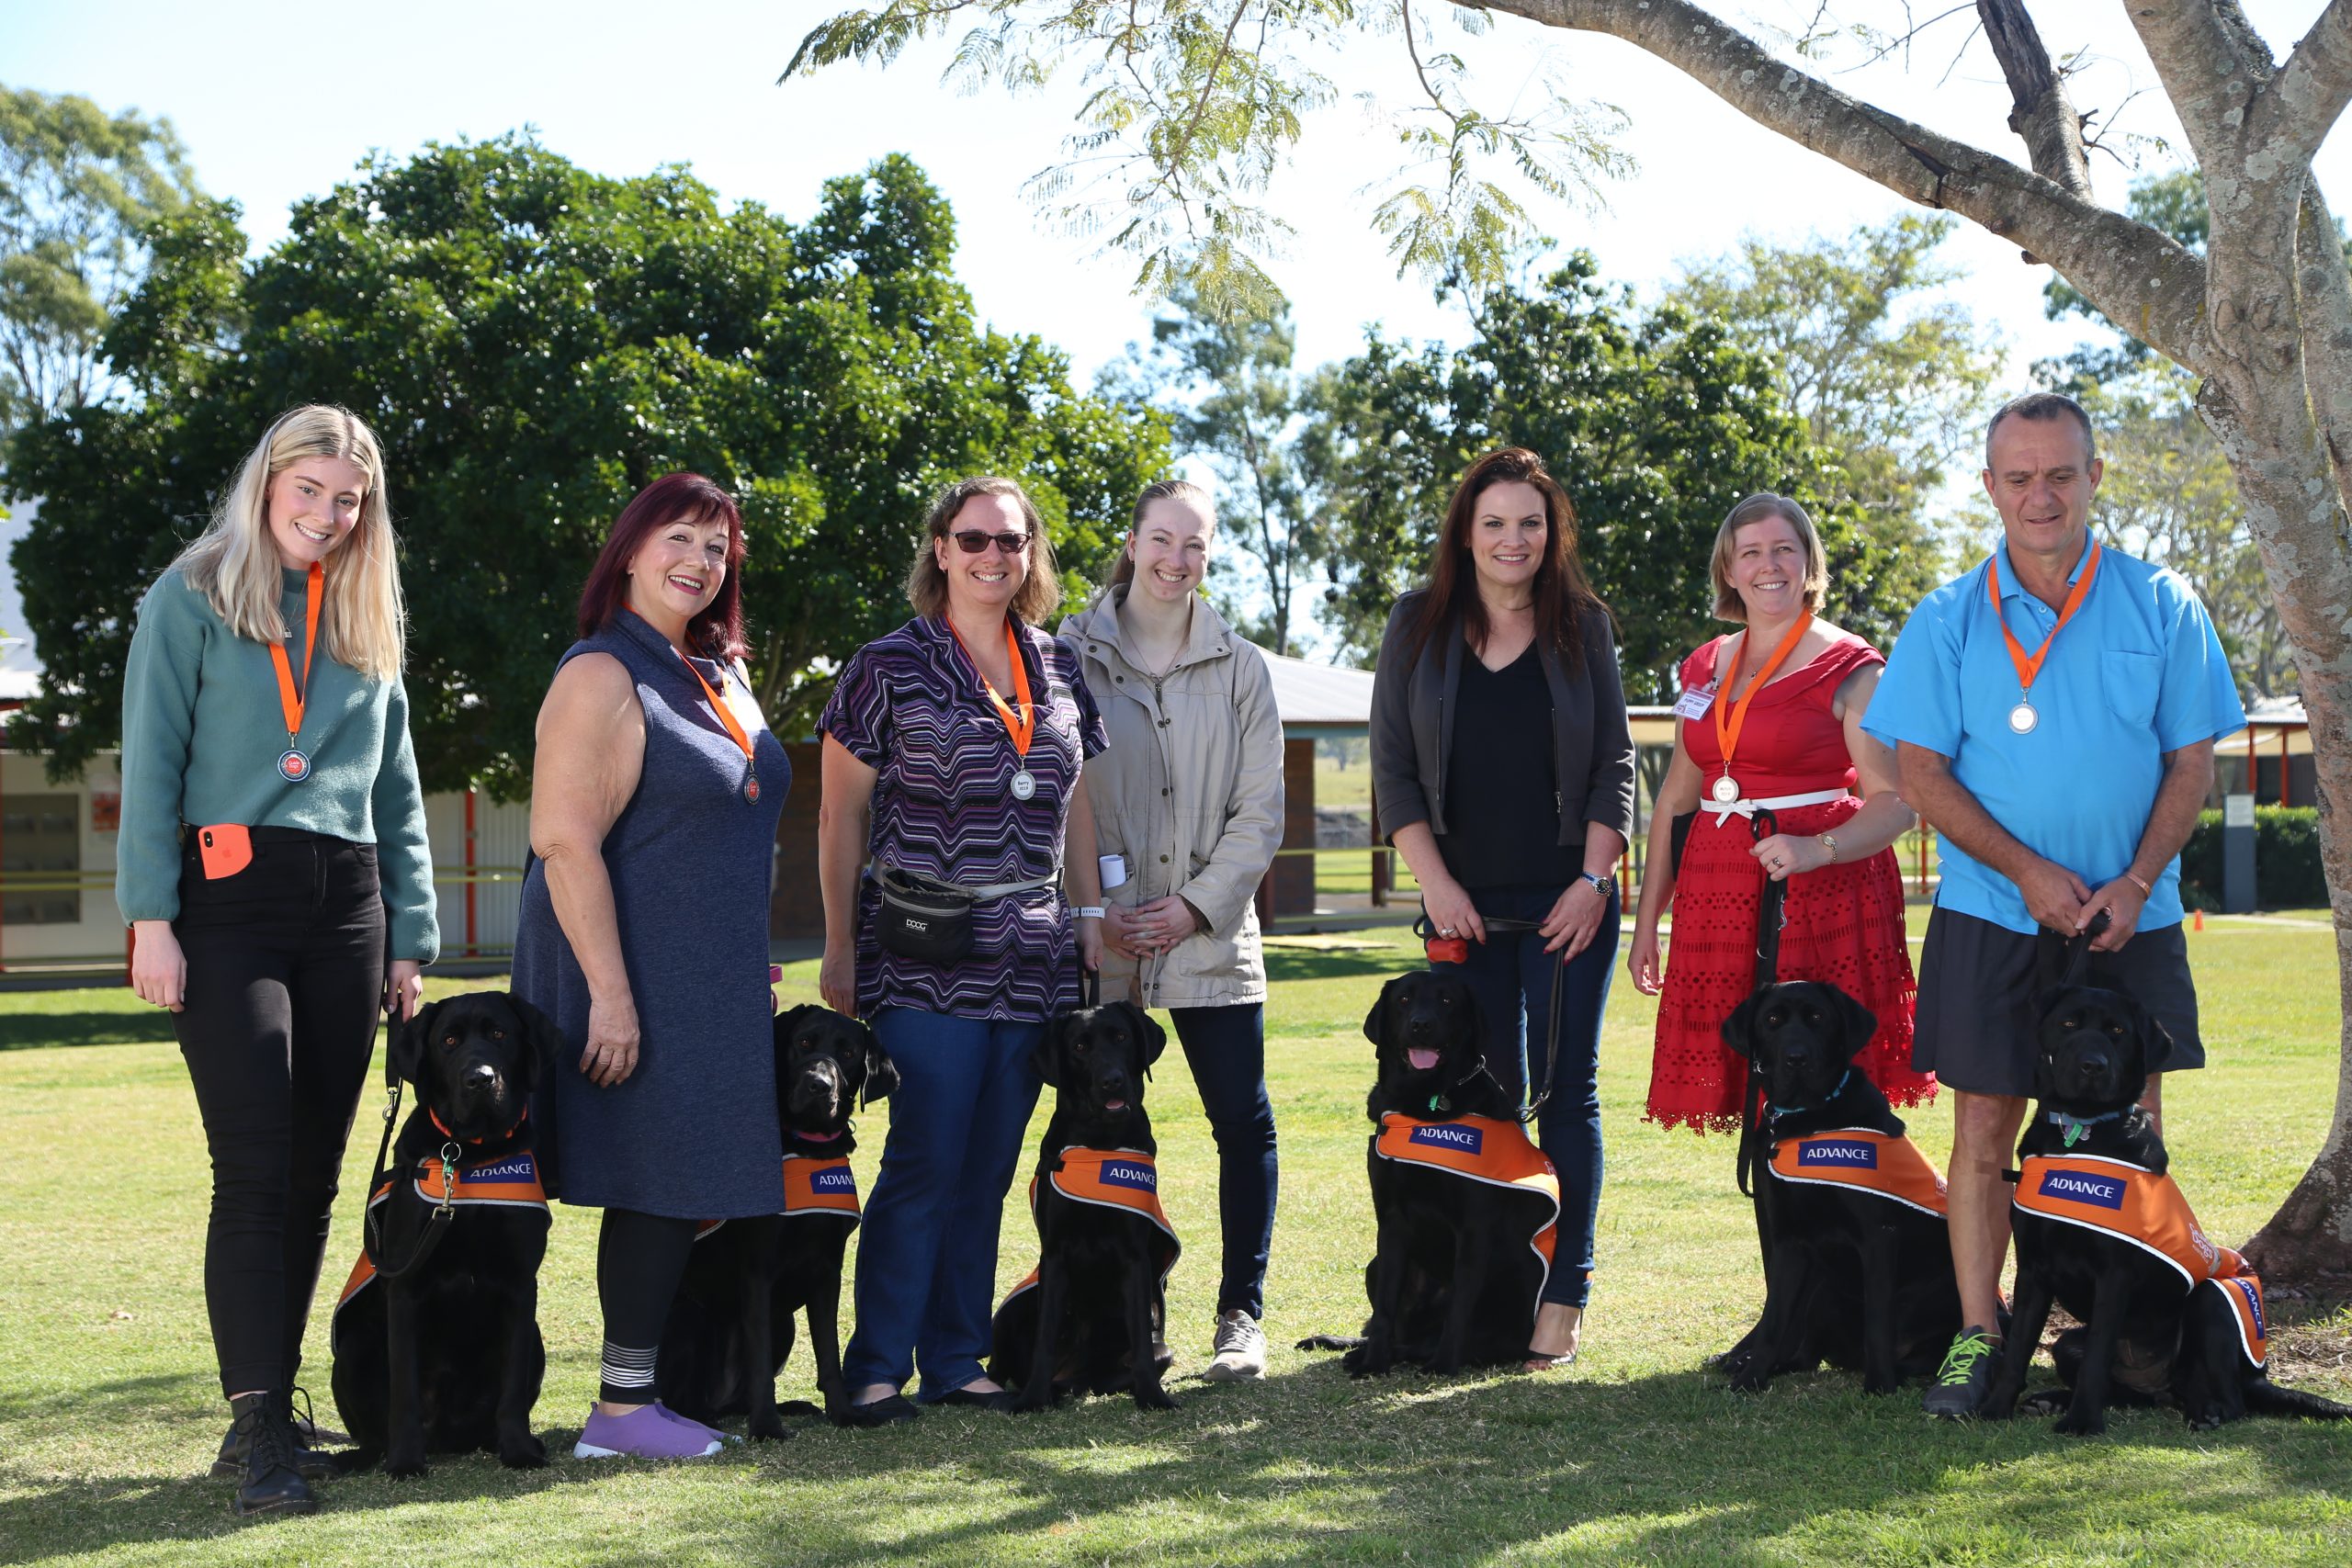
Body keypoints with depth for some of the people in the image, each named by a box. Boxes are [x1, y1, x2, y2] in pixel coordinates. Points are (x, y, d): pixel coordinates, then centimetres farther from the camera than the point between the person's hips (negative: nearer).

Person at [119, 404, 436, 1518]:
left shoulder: (367, 624, 18)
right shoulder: (192, 601, 4)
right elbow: (151, 766, -2)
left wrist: (411, 936, 12)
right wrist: (151, 915, -11)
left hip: (345, 905, 5)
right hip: (231, 902, -5)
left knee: (313, 1175, 5)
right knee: (256, 1169, -13)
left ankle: (270, 1412, 12)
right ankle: (257, 1428, -13)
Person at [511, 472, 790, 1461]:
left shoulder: (722, 678, 16)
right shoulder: (602, 675, -12)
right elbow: (564, 841, -19)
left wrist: (753, 972, 21)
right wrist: (609, 991, -23)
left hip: (714, 984, 9)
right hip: (636, 974, -9)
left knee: (693, 1187, 8)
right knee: (658, 1183, -7)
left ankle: (644, 1391, 14)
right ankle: (622, 1407, 1)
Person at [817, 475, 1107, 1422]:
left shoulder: (1056, 668, 13)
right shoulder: (889, 667, -3)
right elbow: (841, 816, -2)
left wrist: (1089, 915, 14)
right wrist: (840, 948, -4)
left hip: (1030, 957, 5)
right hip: (926, 958, -5)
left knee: (988, 1168, 8)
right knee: (927, 1162, -8)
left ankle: (955, 1360, 16)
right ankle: (876, 1369, 1)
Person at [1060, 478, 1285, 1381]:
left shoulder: (1239, 668, 9)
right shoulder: (1072, 656, 4)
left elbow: (1261, 809, 5)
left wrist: (1198, 904, -7)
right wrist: (1091, 907, -9)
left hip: (1212, 938, 1)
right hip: (1101, 941, -1)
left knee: (1243, 1121, -2)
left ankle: (1241, 1313, 8)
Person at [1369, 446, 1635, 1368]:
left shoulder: (1583, 625, 5)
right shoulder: (1420, 627, 5)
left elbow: (1613, 763, 5)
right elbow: (1393, 766, 4)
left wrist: (1593, 880, -5)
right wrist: (1435, 882, -5)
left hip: (1569, 899, -1)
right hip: (1465, 902, 1)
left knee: (1567, 1092, -2)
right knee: (1488, 1094, 3)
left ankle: (1564, 1299, 1)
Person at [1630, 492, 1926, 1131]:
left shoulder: (1847, 666, -1)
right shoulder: (1705, 669, 16)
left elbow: (1896, 800, -8)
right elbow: (1675, 799, 20)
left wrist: (1818, 849, -26)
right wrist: (1647, 922, 17)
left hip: (1820, 898, -5)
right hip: (1717, 898, 5)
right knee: (1731, 1079, 1)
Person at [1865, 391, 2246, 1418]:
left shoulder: (2160, 607, 2)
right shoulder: (1948, 620, 1)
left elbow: (2192, 763, 3)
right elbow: (1921, 773, -2)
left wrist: (2136, 883, -11)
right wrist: (2028, 872, -14)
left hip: (2130, 918, 1)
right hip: (1990, 915, 0)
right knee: (1984, 1126, 0)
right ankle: (1977, 1336, 6)